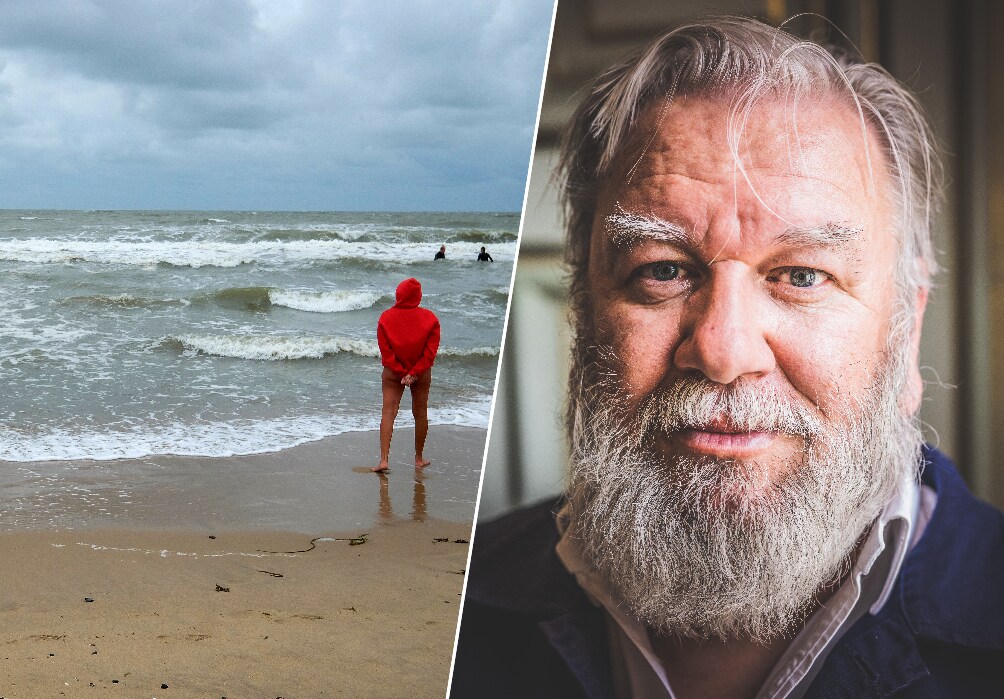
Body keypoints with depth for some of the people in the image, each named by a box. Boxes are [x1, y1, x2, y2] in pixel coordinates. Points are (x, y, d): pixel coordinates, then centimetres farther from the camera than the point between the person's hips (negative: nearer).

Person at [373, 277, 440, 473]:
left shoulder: (386, 317, -9)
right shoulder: (430, 318, -9)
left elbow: (385, 352, -10)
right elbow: (431, 351, -11)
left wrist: (400, 372, -8)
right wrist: (413, 373, -12)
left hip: (393, 373, -1)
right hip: (421, 374, 1)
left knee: (388, 412, -1)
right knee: (420, 413, 13)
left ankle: (384, 460, -11)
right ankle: (419, 458, 23)